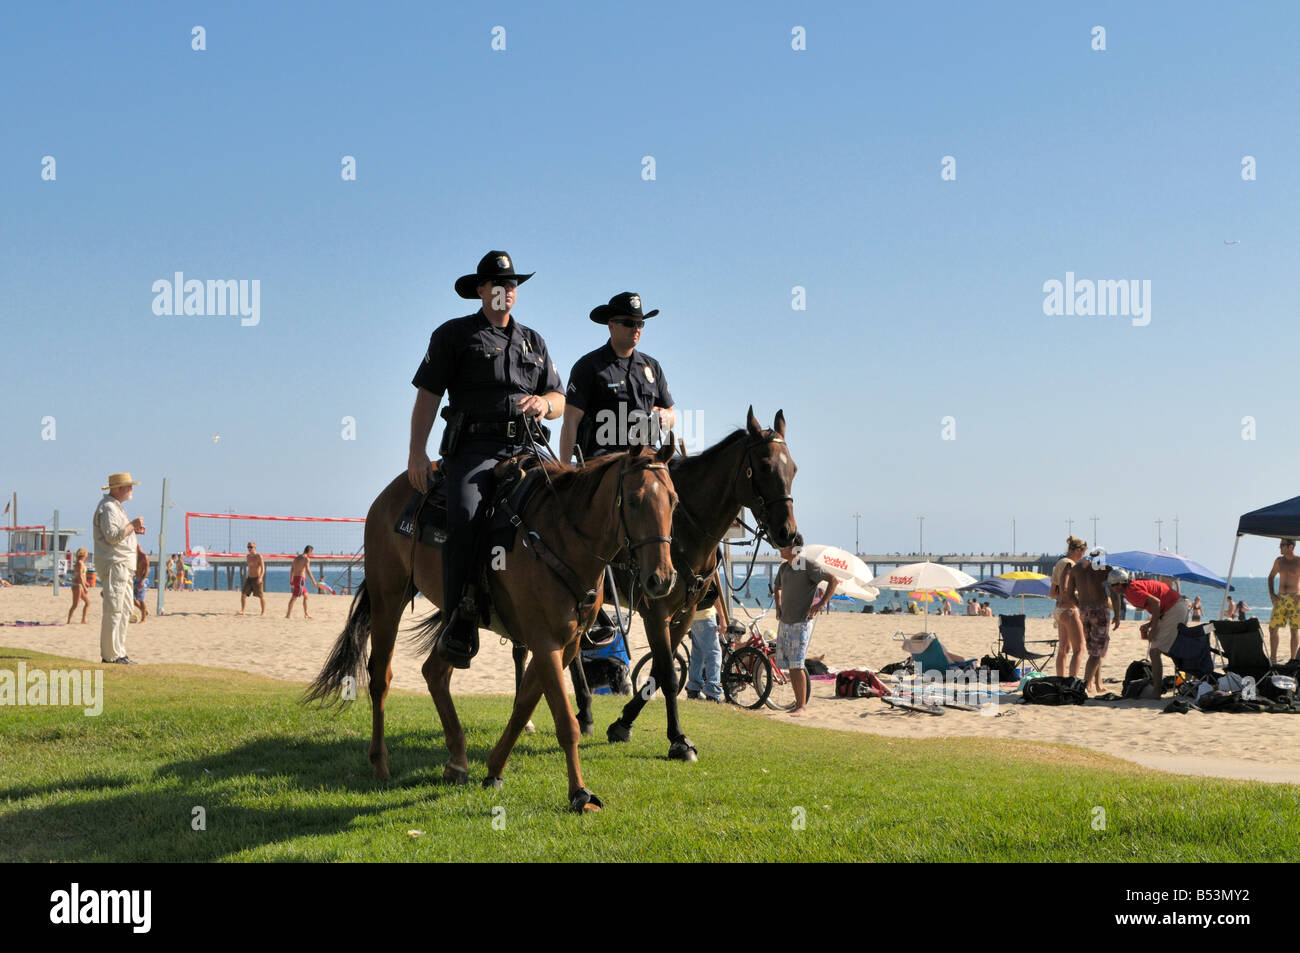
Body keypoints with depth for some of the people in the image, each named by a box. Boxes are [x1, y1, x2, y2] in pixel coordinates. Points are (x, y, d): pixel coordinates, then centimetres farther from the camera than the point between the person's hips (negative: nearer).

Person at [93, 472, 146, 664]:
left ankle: (118, 653, 17)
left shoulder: (116, 507, 22)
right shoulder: (107, 508, -12)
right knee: (114, 610, -10)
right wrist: (132, 525, -14)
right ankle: (111, 655, -9)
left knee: (125, 611, 12)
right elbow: (113, 536, -22)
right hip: (114, 564, -11)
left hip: (123, 565, 11)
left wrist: (132, 530, 14)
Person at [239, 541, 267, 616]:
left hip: (257, 579, -6)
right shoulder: (248, 556, 10)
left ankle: (263, 612, 17)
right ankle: (242, 611, -4)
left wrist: (261, 577, -32)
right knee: (243, 594, -6)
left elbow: (263, 568, -18)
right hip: (249, 578, 6)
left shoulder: (259, 556, -11)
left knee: (261, 596, 3)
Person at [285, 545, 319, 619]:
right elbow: (308, 570, -16)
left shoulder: (297, 557, 17)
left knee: (305, 595, 19)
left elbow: (291, 569, 18)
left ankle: (306, 614, 23)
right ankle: (288, 614, -13)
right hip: (300, 579, -9)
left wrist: (291, 580, 21)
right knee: (294, 597, -10)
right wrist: (313, 581, -12)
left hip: (295, 578, 9)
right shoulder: (306, 558, -7)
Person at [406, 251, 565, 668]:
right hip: (475, 447, -4)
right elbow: (428, 394, 4)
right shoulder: (454, 334, 11)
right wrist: (417, 451, -8)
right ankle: (459, 624, -28)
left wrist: (544, 403, -3)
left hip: (524, 448, 5)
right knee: (465, 517, -30)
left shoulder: (533, 341, 25)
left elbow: (560, 402, 22)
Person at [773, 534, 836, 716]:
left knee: (796, 665, -13)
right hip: (784, 623, 7)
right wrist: (778, 607, 17)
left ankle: (802, 706, -7)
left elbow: (833, 580, -12)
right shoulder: (783, 568, 12)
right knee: (789, 666, 7)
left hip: (801, 623, -7)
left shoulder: (808, 566, -10)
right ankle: (798, 704, 14)